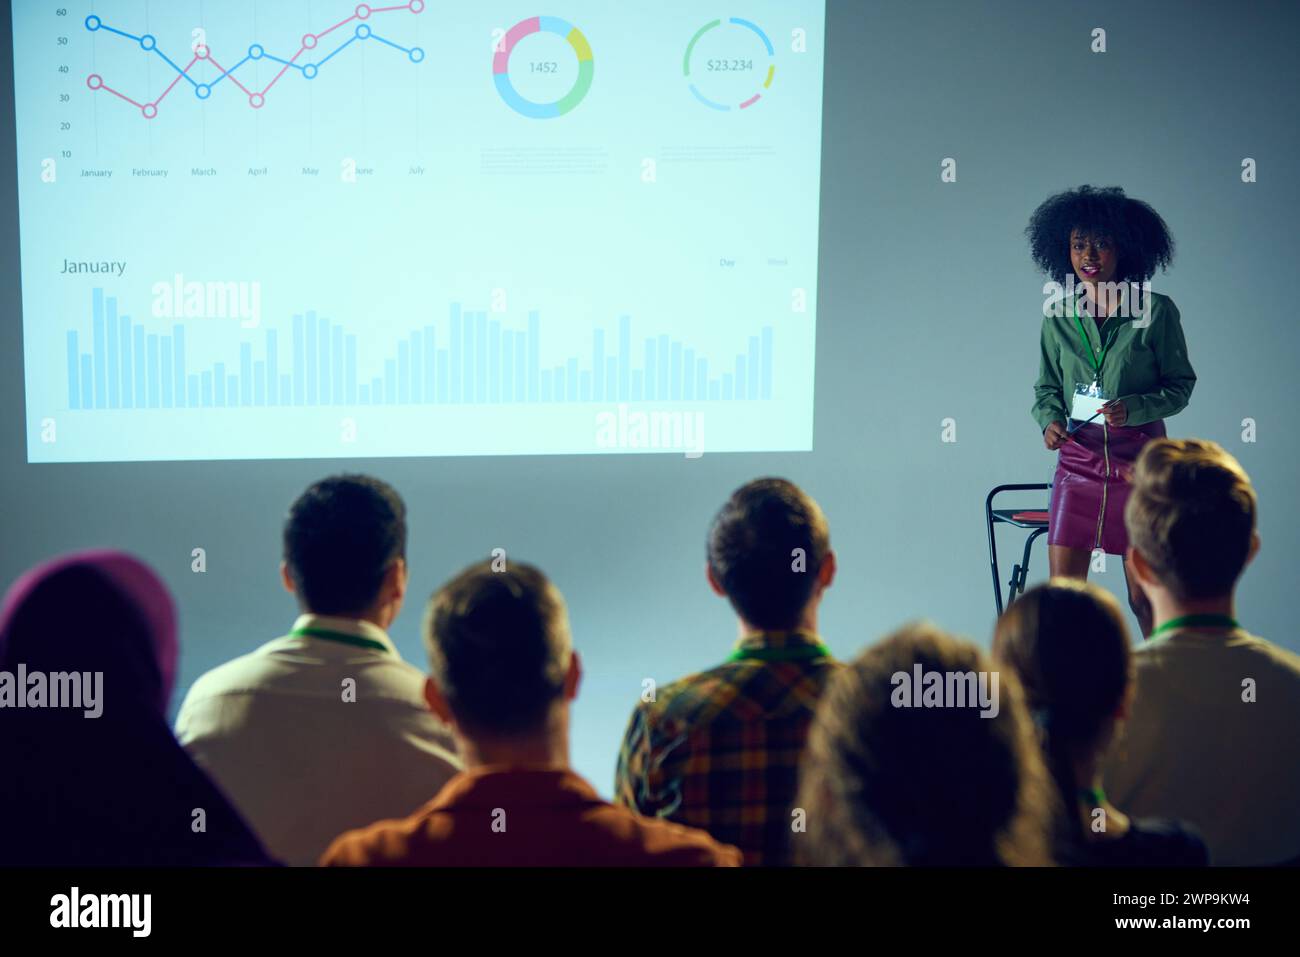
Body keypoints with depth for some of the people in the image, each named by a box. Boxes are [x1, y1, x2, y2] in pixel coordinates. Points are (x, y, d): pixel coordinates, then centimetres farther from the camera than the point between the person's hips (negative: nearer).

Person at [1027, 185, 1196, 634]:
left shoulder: (1156, 312, -4)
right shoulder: (1059, 317, 5)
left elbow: (1181, 384, 0)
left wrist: (1133, 408, -17)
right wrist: (1050, 420, -6)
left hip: (1140, 461, -3)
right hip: (1078, 459, 3)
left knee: (1145, 595, 3)